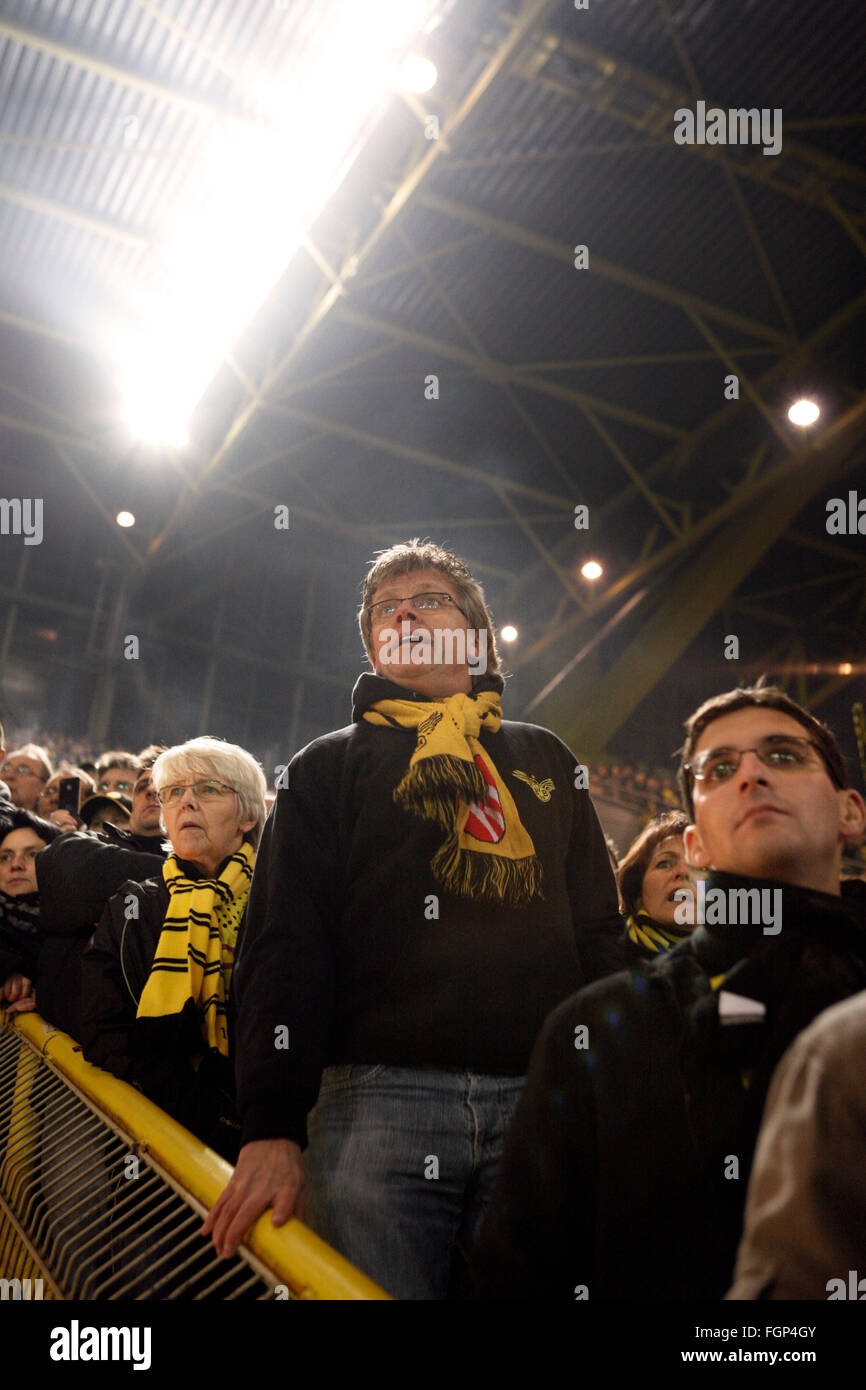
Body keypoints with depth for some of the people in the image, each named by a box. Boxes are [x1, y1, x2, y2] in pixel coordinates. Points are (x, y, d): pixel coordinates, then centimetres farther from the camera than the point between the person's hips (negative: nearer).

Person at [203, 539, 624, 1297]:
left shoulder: (545, 760, 17)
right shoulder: (330, 766, 11)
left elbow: (600, 932, 14)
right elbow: (284, 948, 1)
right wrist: (272, 1126, -8)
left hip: (542, 1097, 2)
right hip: (378, 1096, -2)